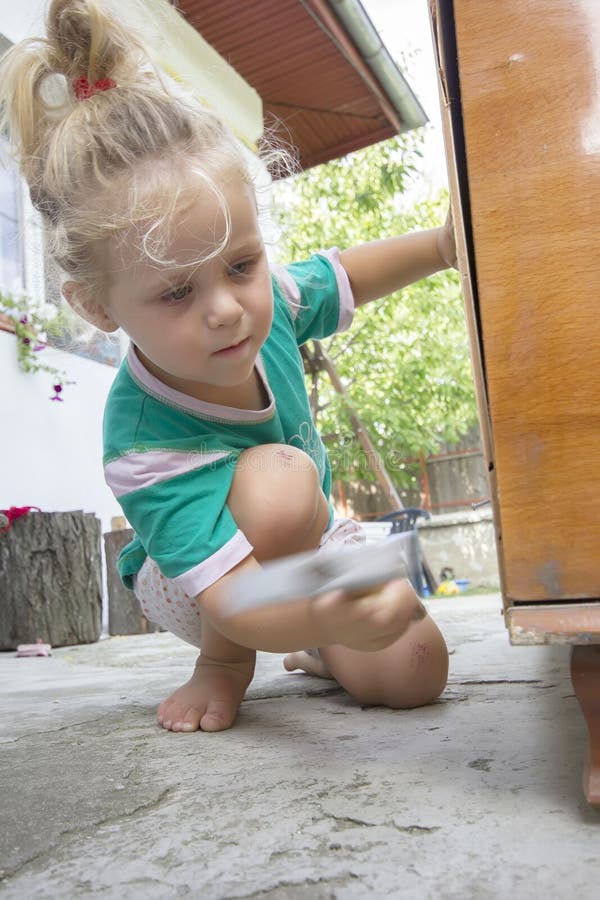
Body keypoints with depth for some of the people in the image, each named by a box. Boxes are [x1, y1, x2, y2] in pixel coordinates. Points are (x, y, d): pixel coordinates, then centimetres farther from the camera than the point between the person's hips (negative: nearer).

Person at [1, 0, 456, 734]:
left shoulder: (266, 301, -22)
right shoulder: (147, 446, -39)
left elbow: (349, 274, 0)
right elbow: (231, 597, -46)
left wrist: (447, 241, -11)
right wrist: (325, 615, -67)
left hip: (306, 551, 6)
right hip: (195, 580, -6)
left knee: (414, 672, -11)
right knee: (278, 480, -41)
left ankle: (318, 658, 27)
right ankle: (224, 665, -11)